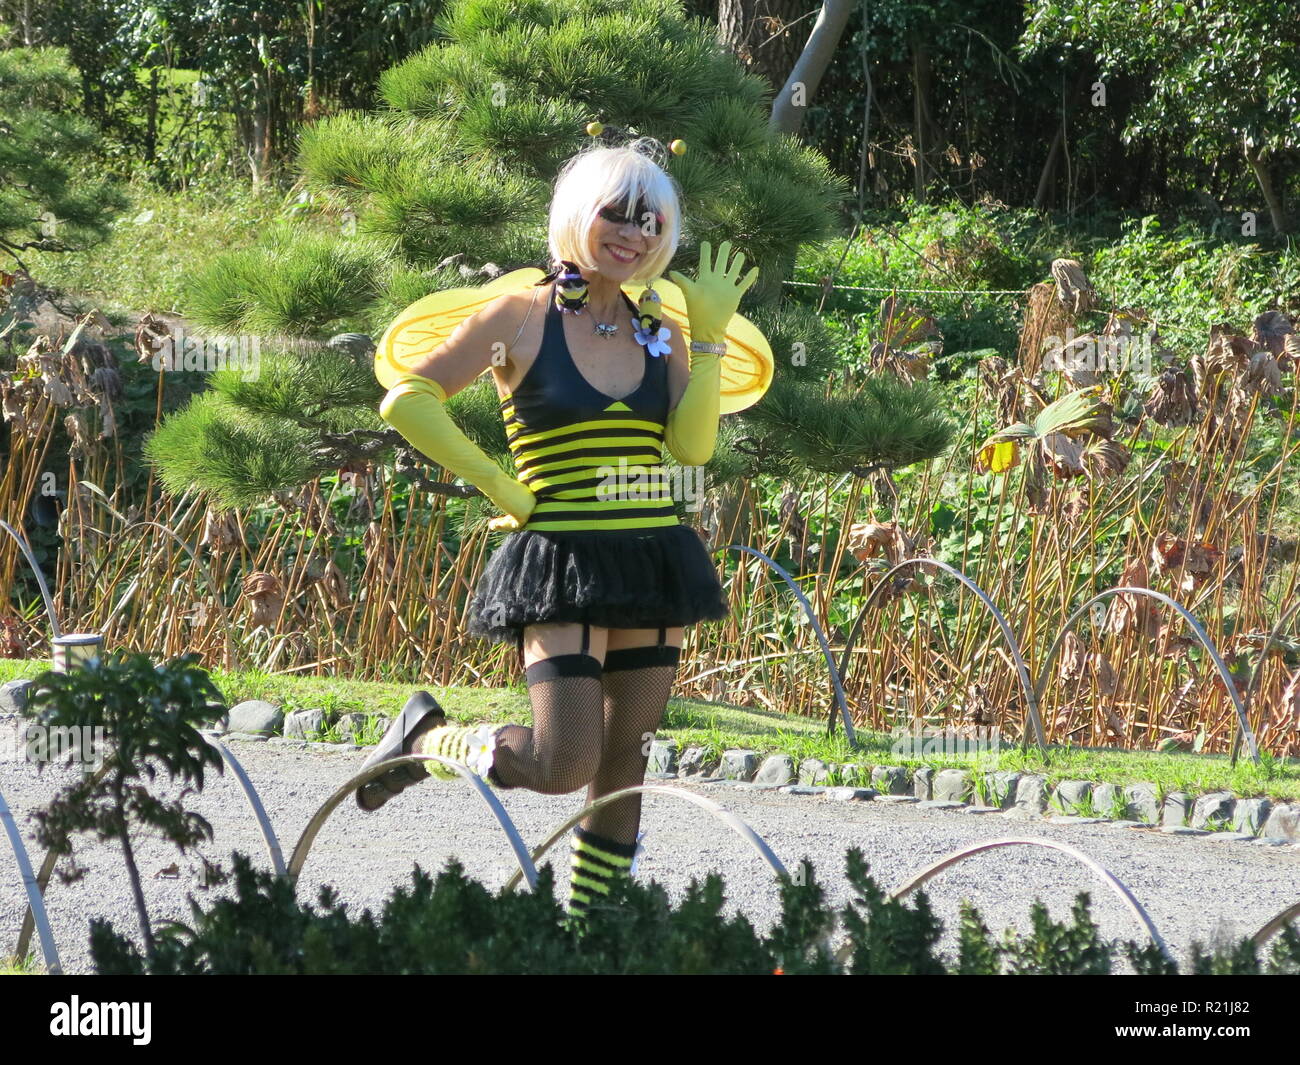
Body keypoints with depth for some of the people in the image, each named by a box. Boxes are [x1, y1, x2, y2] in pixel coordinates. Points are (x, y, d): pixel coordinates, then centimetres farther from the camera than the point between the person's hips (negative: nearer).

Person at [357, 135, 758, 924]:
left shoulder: (657, 331, 8)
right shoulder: (524, 317, -5)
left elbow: (692, 446, -4)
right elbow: (406, 402, -8)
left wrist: (711, 336, -7)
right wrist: (497, 484, -10)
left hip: (652, 562, 6)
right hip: (564, 564, -5)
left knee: (625, 767, 7)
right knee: (561, 765, -14)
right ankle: (426, 739, 11)